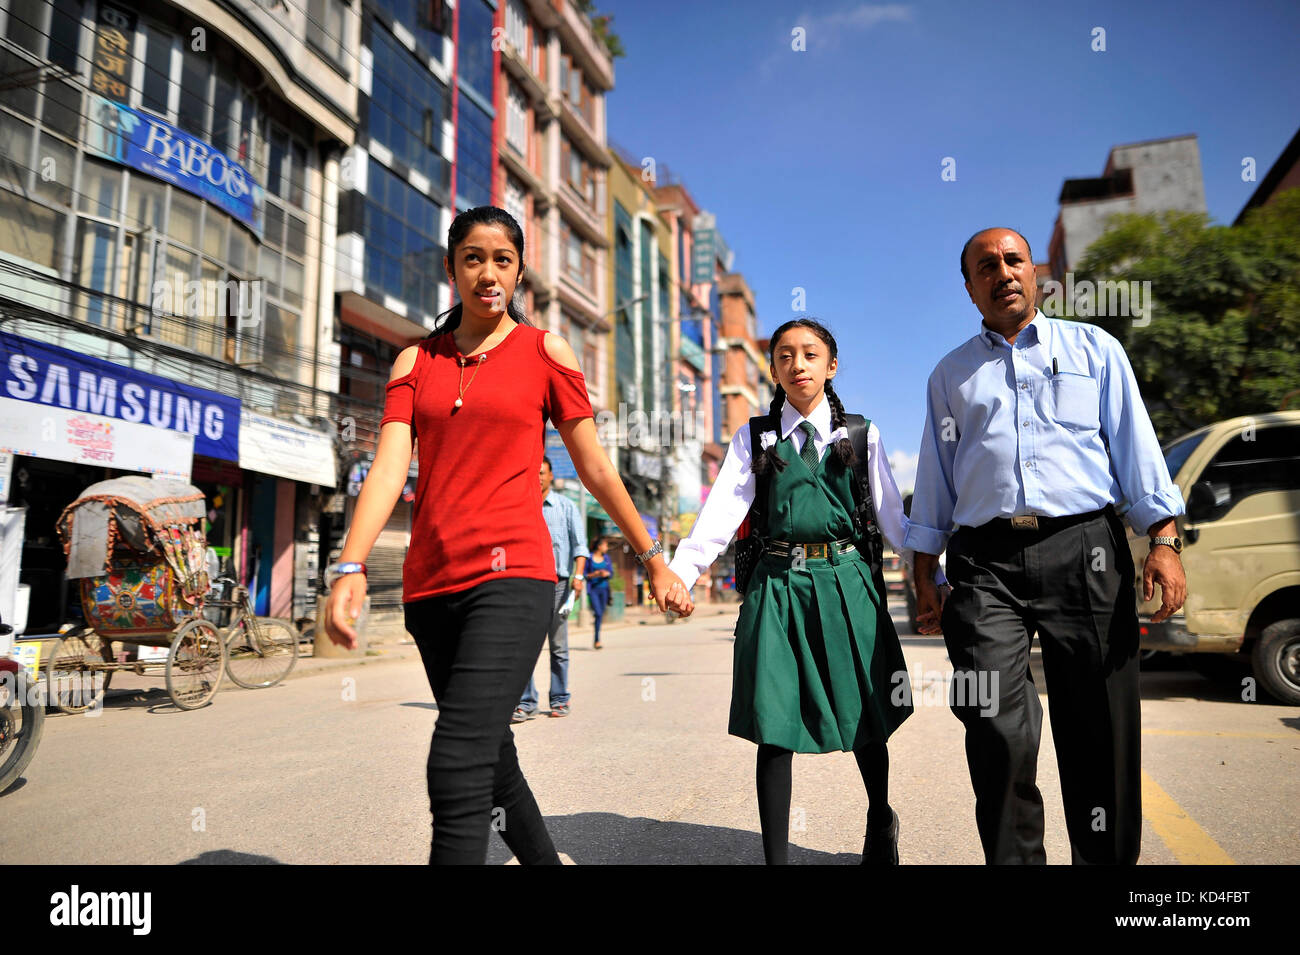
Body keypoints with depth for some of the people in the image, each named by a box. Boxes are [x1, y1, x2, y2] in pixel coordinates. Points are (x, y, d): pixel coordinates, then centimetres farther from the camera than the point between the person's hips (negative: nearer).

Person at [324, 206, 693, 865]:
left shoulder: (545, 351, 6)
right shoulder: (415, 361, 13)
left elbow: (594, 467, 8)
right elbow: (388, 466, 0)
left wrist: (653, 561, 10)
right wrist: (350, 569, -15)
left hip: (512, 573, -4)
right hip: (431, 583, 5)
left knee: (458, 767, -17)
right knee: (492, 762, 16)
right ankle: (545, 861, 37)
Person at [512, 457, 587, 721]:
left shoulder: (566, 506, 9)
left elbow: (579, 544, 5)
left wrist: (578, 575, -8)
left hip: (557, 581, -1)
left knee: (558, 645, 4)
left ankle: (560, 699, 14)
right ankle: (526, 702, -1)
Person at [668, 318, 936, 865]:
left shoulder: (860, 435, 9)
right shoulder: (754, 438, 7)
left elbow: (893, 516, 8)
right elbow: (721, 512, -4)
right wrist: (680, 571, -19)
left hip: (845, 581, 1)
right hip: (778, 584, 0)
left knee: (864, 718, 11)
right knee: (774, 726, -1)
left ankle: (881, 825, 41)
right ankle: (775, 856, 15)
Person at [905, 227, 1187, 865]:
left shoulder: (1095, 350, 15)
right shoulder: (950, 374, 18)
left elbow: (1137, 451, 8)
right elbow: (934, 483, 17)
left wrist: (1163, 540, -4)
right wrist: (924, 577, 12)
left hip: (1085, 552, 0)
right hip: (986, 562, 1)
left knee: (1098, 729, 4)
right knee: (996, 727, -10)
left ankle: (1107, 857, 21)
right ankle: (1012, 858, 7)